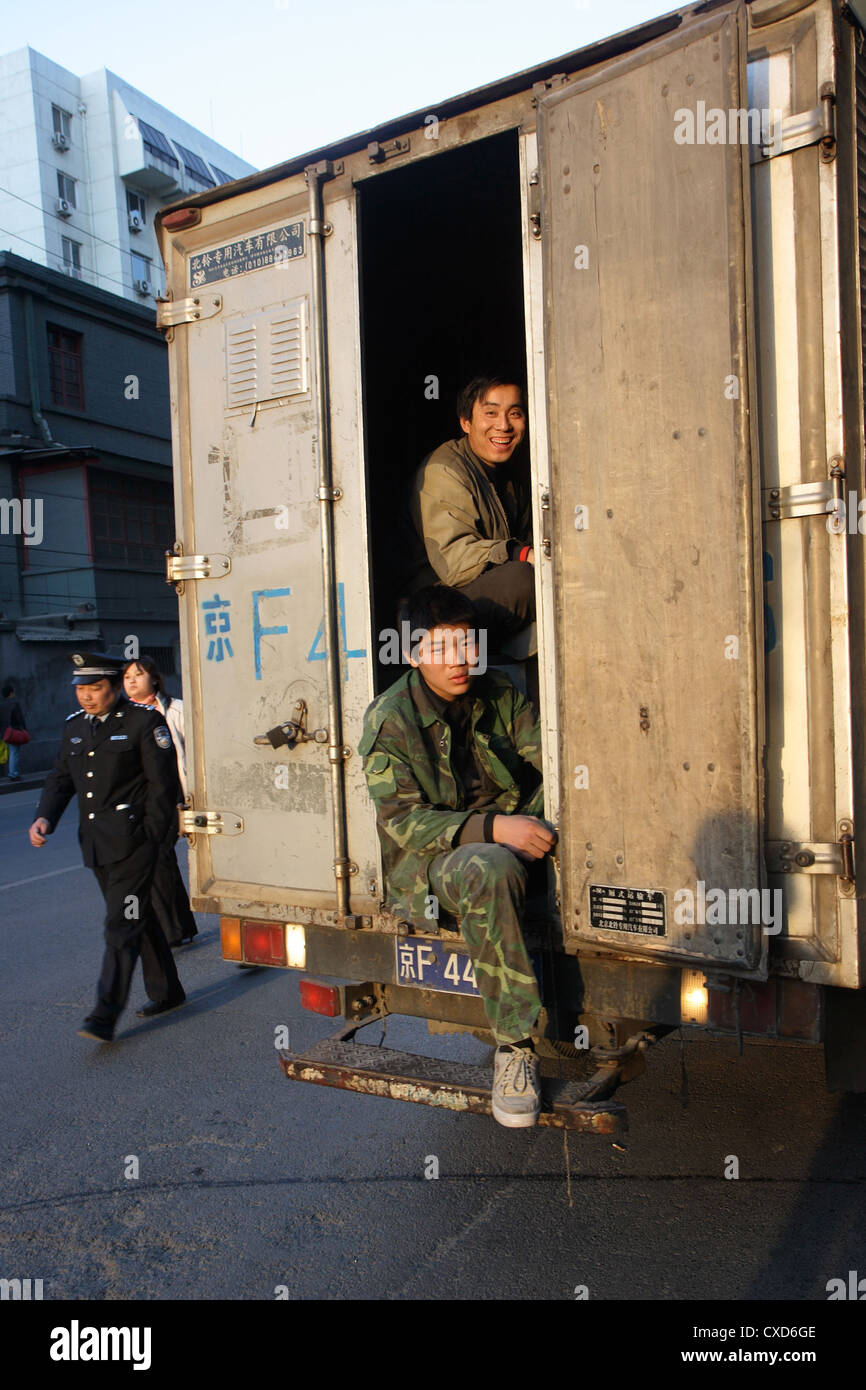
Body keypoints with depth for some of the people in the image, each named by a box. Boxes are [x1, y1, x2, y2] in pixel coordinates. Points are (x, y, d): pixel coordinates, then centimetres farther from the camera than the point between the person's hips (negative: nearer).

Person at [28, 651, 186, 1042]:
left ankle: (105, 1016, -6)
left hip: (131, 843, -7)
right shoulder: (74, 727, 12)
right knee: (138, 918, 16)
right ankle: (167, 993, 30)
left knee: (122, 926, -8)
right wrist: (44, 818, -3)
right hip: (95, 845, 7)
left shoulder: (144, 721, -8)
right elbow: (60, 780, 15)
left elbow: (163, 783, -9)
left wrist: (150, 838, -11)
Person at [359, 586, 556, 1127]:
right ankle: (515, 1045, -26)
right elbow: (402, 821, -16)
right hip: (429, 859, -5)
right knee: (491, 872, -37)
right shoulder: (388, 720, -9)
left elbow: (552, 760, 0)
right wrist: (491, 829, -29)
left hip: (511, 834, 6)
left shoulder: (500, 694, 5)